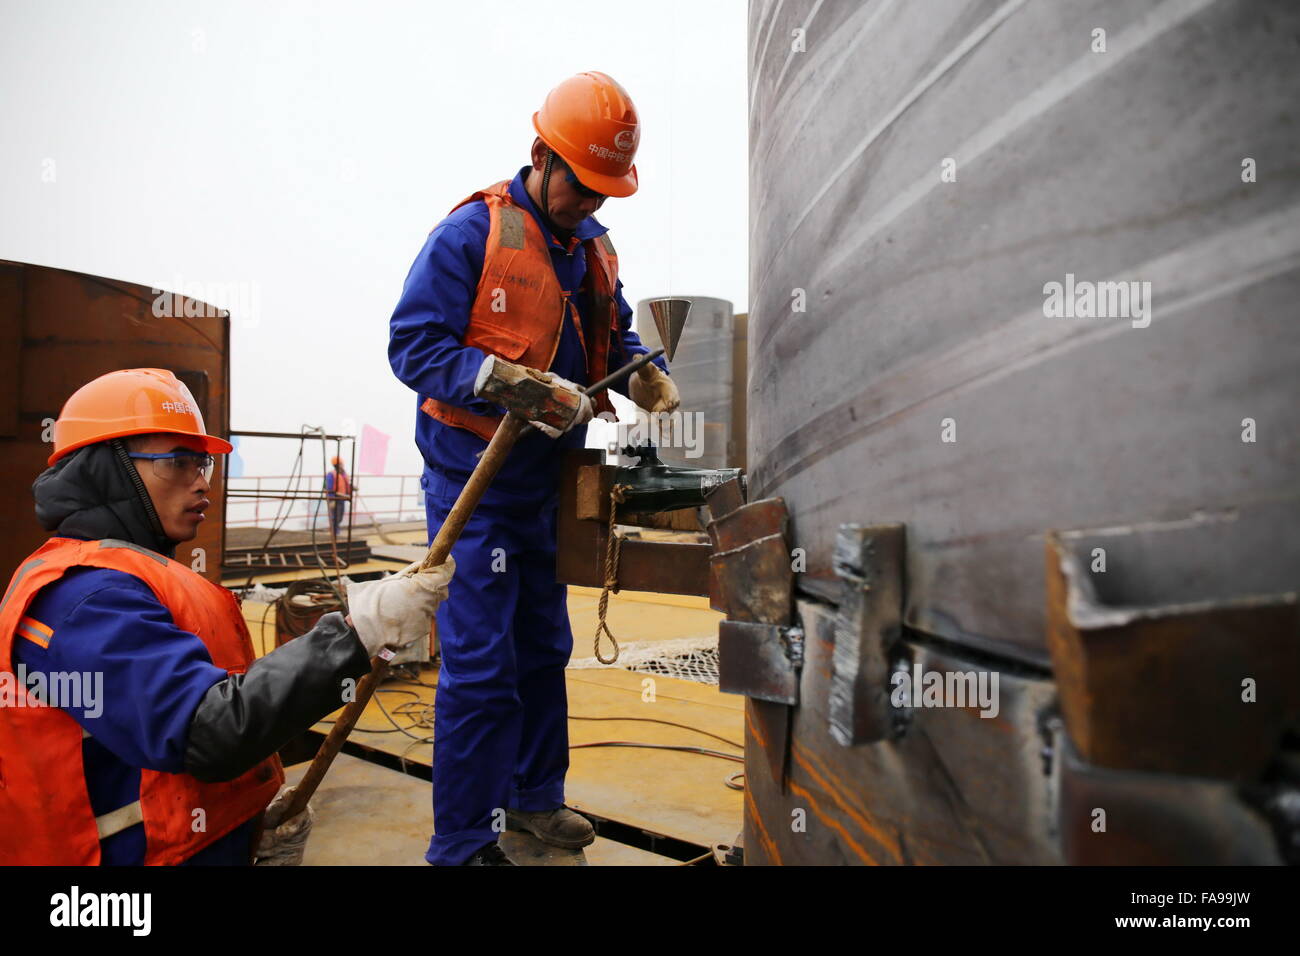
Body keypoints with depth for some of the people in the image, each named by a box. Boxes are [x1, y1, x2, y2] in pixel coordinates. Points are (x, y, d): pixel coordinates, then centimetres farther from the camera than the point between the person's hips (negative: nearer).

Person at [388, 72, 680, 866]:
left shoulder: (595, 247, 10)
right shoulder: (471, 232, -11)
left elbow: (614, 337, 18)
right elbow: (413, 343, -15)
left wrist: (646, 374, -4)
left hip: (549, 482, 7)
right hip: (474, 482, -7)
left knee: (544, 648, 17)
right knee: (480, 665, -4)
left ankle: (533, 795, 38)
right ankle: (463, 843, 15)